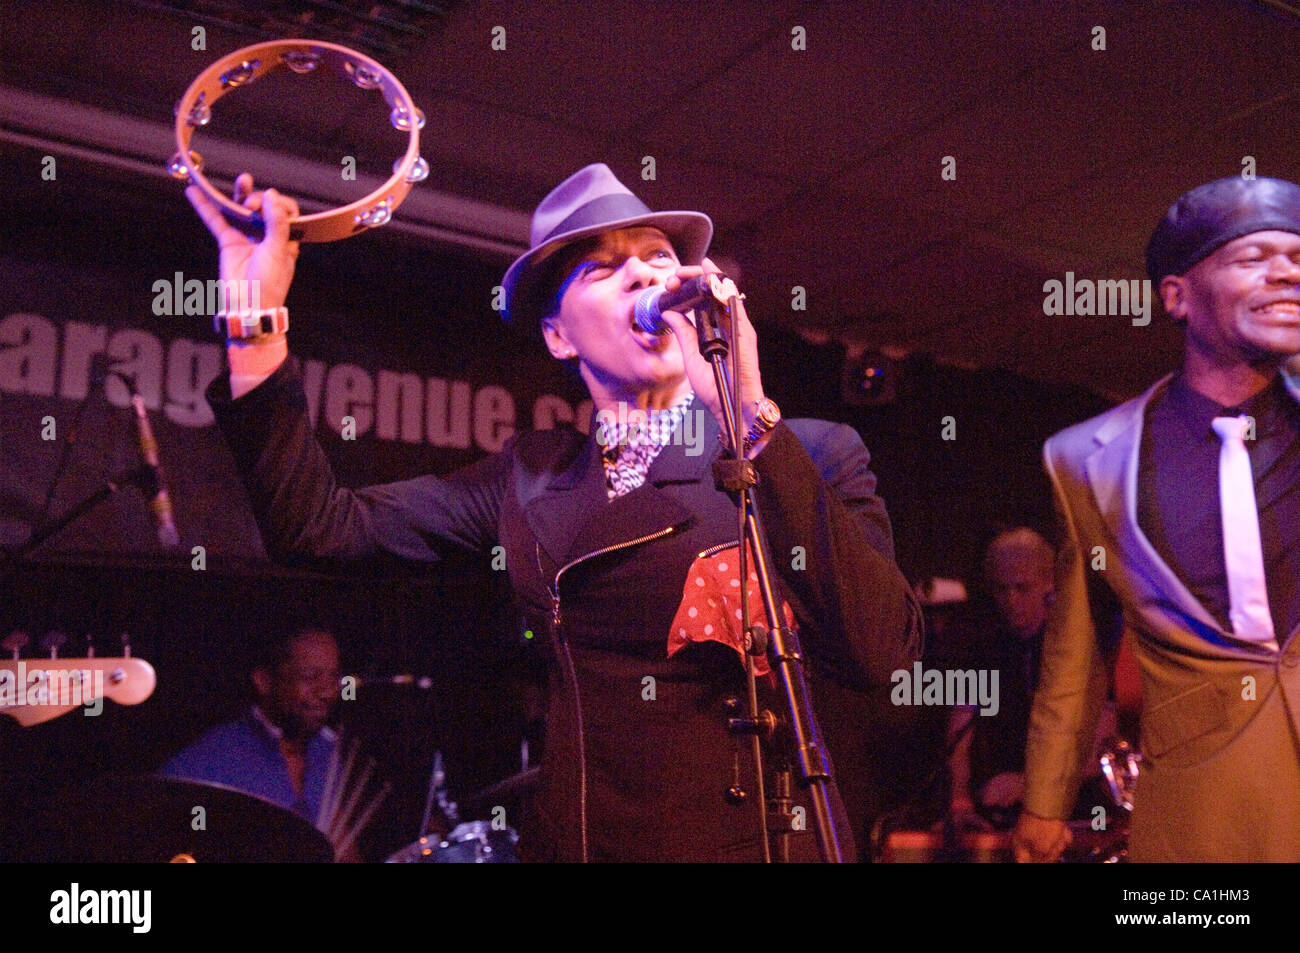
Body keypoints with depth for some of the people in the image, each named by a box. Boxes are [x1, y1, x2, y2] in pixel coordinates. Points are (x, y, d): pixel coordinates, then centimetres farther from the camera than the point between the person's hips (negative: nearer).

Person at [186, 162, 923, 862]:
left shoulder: (812, 454, -5)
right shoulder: (531, 477, 5)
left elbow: (880, 655, -21)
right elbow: (320, 527, 1)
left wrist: (749, 417, -24)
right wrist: (258, 321, -6)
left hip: (763, 839, -3)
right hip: (574, 839, 3)